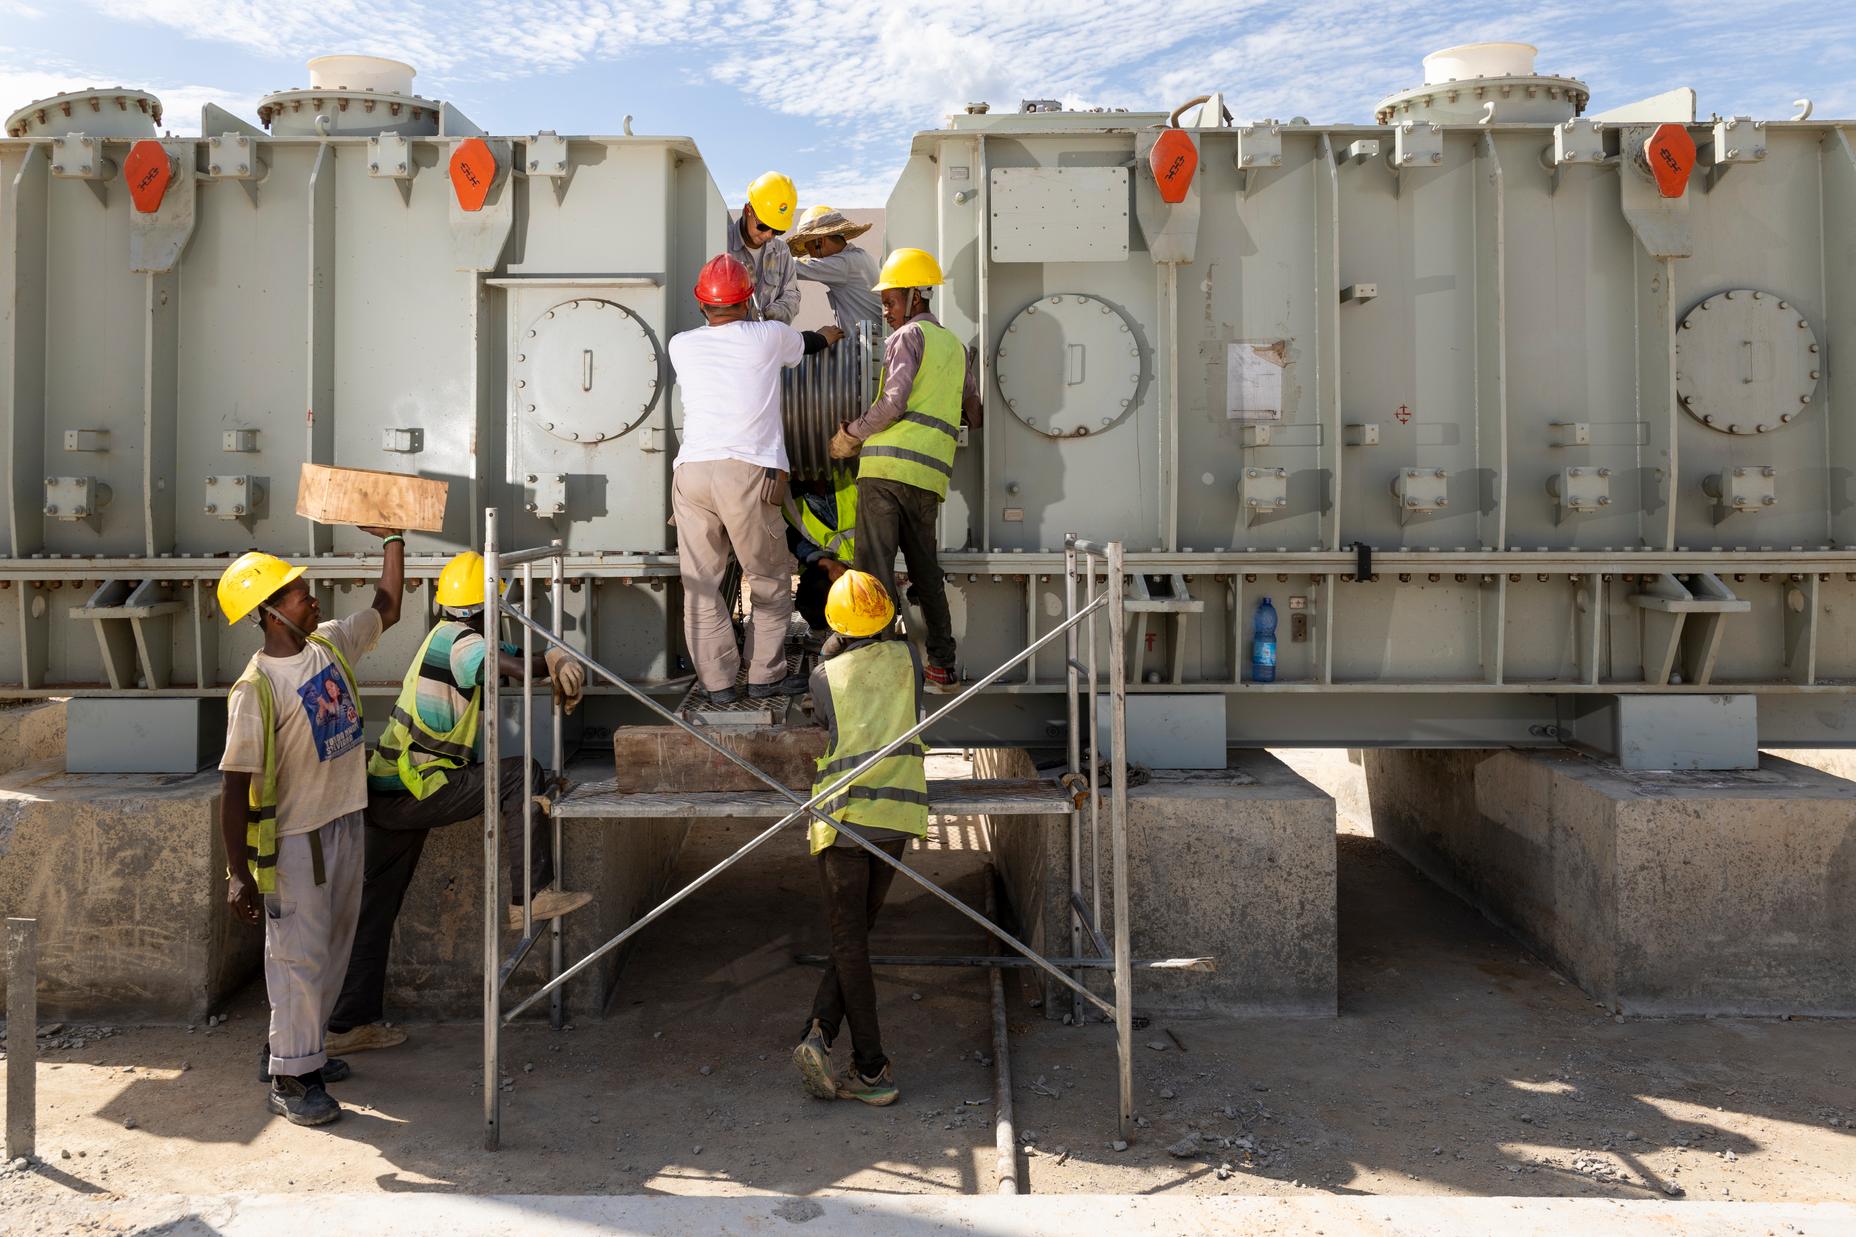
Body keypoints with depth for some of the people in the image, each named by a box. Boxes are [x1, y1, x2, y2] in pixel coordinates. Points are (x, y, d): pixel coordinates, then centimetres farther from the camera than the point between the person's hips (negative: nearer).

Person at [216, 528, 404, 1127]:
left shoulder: (332, 643, 0)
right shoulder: (256, 690, -21)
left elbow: (387, 609, 18)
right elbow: (234, 786, -20)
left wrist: (392, 539, 11)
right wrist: (238, 872, -20)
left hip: (345, 824, 8)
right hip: (295, 840, -8)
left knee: (331, 947, 18)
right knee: (298, 954, 1)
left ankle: (295, 1046, 35)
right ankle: (289, 1079, 14)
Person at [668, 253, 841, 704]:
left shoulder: (681, 346, 14)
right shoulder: (769, 337, 8)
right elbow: (806, 342, 30)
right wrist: (828, 335, 55)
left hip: (691, 472, 3)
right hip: (748, 471, -2)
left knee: (701, 583, 7)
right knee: (771, 578, 11)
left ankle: (717, 682, 9)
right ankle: (765, 675, 15)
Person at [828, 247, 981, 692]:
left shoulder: (909, 335, 1)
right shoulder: (955, 345, 24)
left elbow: (894, 402, -11)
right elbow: (974, 413, 27)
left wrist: (851, 433, 0)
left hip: (890, 464, -7)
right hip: (932, 474, 7)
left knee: (875, 565, -7)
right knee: (925, 566, 15)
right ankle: (943, 666, 18)